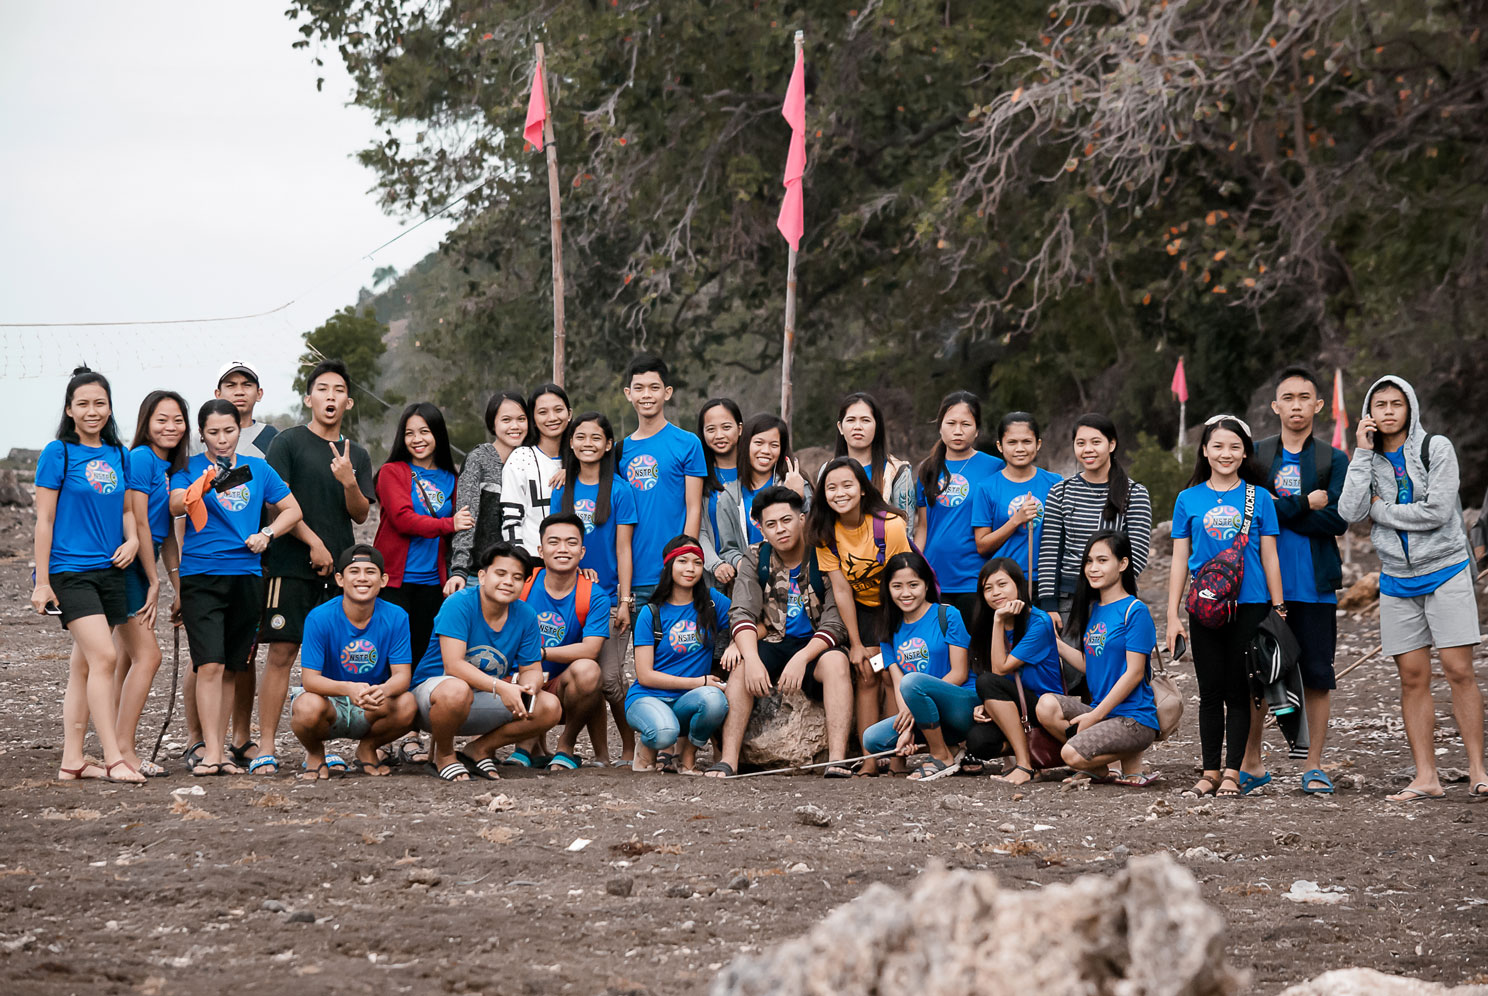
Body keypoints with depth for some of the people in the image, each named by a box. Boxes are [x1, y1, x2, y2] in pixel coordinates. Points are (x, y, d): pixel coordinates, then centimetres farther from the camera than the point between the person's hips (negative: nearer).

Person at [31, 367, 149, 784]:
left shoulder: (118, 455, 11)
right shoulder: (58, 453, -4)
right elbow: (45, 519, -5)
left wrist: (132, 539, -1)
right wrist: (42, 581, -8)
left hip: (108, 570, 6)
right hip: (71, 571, -6)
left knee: (83, 667, 8)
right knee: (103, 657, -16)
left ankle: (72, 761, 13)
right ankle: (113, 760, -17)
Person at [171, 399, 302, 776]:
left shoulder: (258, 469, 11)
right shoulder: (190, 469, 3)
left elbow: (292, 509, 17)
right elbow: (176, 506, -15)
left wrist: (267, 534, 0)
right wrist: (204, 484, -33)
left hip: (245, 574, 3)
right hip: (200, 575, -3)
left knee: (236, 666, 8)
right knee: (210, 664, -12)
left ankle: (238, 741, 15)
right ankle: (211, 752, -14)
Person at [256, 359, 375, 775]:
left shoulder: (356, 455, 16)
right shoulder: (289, 442, 2)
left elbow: (361, 514, 9)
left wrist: (349, 482, -11)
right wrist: (315, 543, -11)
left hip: (338, 568, 4)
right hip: (291, 565, -4)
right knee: (282, 651, -7)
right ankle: (266, 748, -6)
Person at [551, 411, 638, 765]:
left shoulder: (619, 491, -1)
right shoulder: (562, 491, 9)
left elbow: (623, 550, -3)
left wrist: (624, 601, -7)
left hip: (607, 597, -3)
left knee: (610, 678, -8)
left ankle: (630, 749, 7)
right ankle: (600, 755, 8)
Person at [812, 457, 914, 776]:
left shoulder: (890, 526, -23)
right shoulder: (826, 532, -11)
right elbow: (841, 589, -10)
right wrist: (856, 644, -11)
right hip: (863, 608, 3)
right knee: (866, 676, -8)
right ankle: (870, 761, -10)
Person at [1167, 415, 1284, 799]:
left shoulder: (1259, 497, 4)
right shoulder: (1189, 499, 6)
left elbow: (1269, 558, 5)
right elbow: (1180, 560, 7)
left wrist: (1279, 609, 1)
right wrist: (1172, 616, 2)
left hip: (1248, 606, -1)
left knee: (1238, 691, 0)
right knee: (1211, 692, 4)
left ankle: (1233, 772, 5)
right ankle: (1210, 772, 10)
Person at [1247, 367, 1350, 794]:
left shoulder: (1334, 461, 6)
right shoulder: (1256, 455, 9)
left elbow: (1338, 520, -7)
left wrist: (1277, 511, -10)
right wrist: (1304, 506, -11)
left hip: (1315, 584, 0)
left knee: (1317, 675, 1)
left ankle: (1314, 766, 10)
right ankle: (1251, 761, 15)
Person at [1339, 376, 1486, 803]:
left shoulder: (1436, 448, -4)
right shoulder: (1368, 460, 7)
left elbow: (1437, 511, -15)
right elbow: (1350, 512, -9)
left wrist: (1381, 510, -8)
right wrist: (1363, 453, -10)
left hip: (1445, 571, -4)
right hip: (1398, 579, 4)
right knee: (1412, 678, 1)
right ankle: (1426, 778, 3)